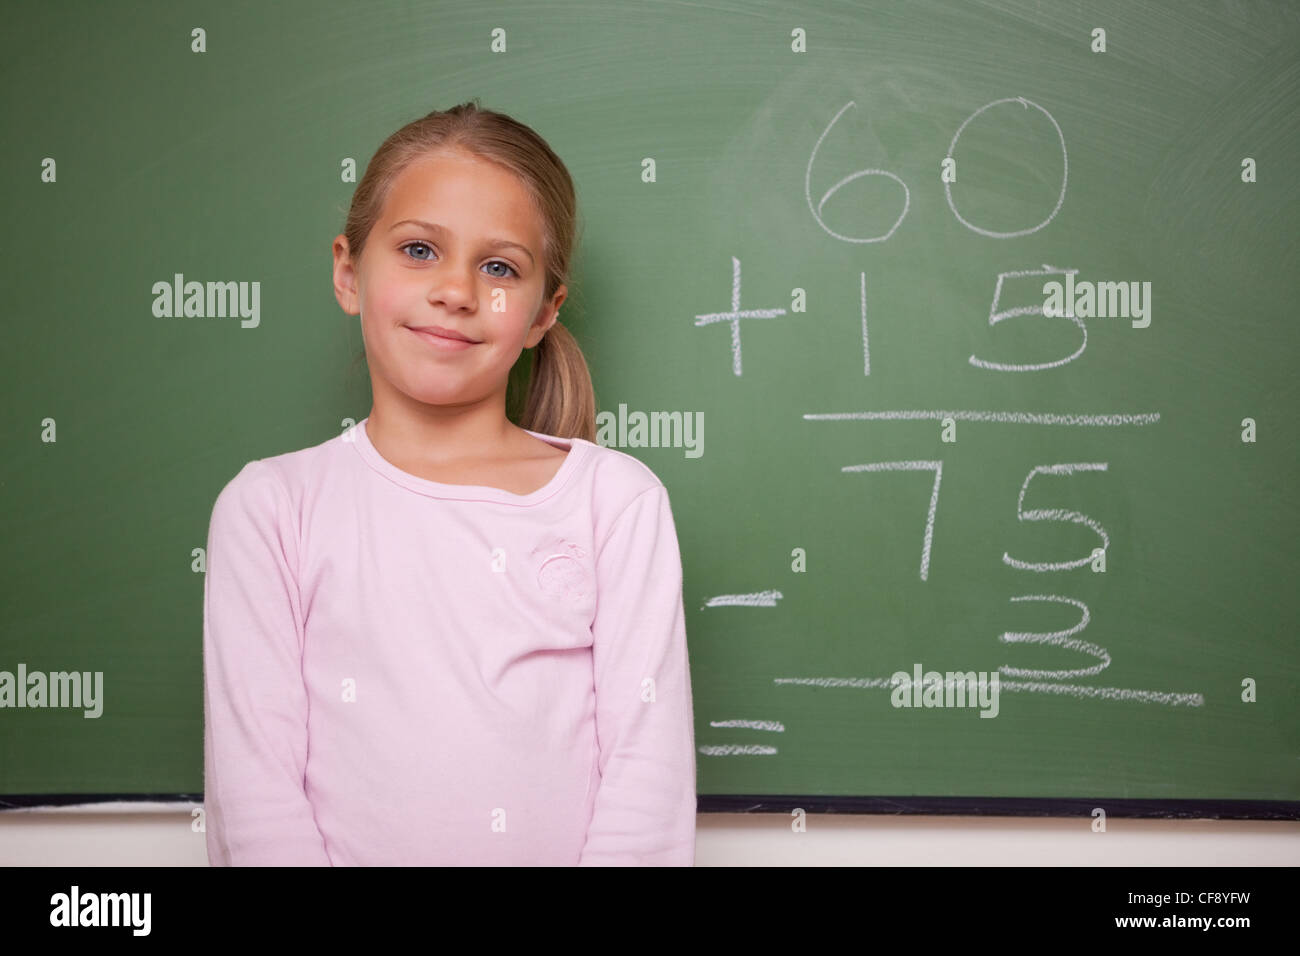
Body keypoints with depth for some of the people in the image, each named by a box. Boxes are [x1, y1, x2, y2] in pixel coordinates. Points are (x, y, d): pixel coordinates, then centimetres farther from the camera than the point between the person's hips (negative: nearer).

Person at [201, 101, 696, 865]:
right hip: (355, 846, 0)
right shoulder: (270, 507, 5)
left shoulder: (618, 499, 4)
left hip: (563, 847, 0)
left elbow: (648, 770, -1)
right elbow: (255, 783, 0)